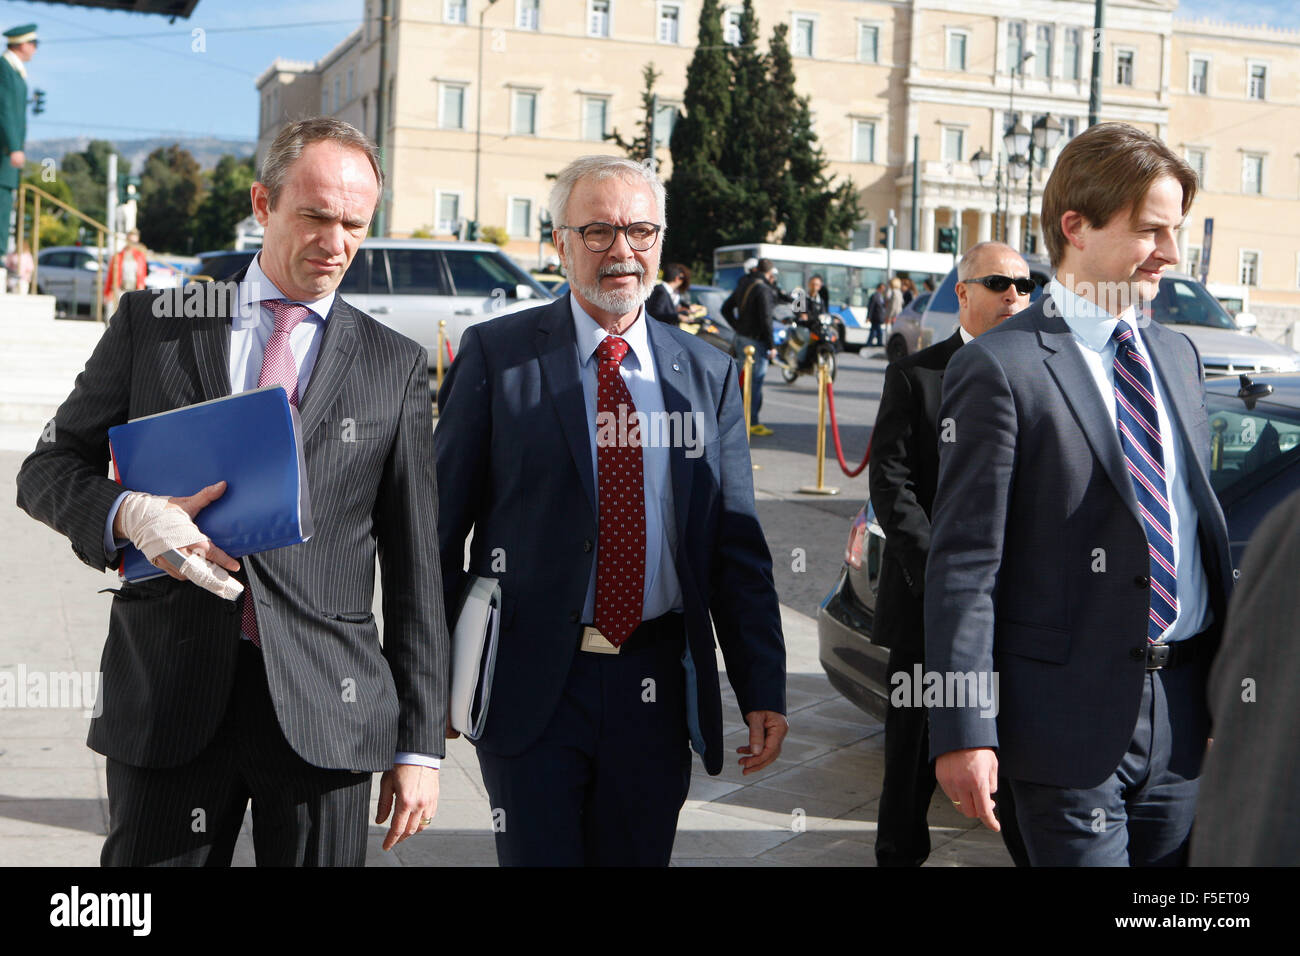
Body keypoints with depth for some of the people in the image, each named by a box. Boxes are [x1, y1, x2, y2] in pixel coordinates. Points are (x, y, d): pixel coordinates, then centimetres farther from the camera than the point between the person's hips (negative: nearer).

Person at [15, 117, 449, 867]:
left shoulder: (397, 367, 7)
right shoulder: (153, 321, 7)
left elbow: (415, 567, 6)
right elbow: (49, 469, 10)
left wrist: (420, 743, 3)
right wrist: (129, 513, -14)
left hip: (324, 712, 0)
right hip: (166, 701, 0)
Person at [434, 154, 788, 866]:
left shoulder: (709, 374, 7)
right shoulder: (496, 355, -1)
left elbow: (738, 548, 7)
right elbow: (441, 525, 0)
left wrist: (763, 691, 2)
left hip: (658, 690, 3)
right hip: (529, 685, -3)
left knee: (638, 855, 13)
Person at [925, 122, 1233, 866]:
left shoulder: (1179, 356, 12)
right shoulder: (999, 367, -10)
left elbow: (1207, 519, 17)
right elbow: (965, 562, -13)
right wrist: (964, 730, -16)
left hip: (1182, 708, 7)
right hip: (1071, 714, -6)